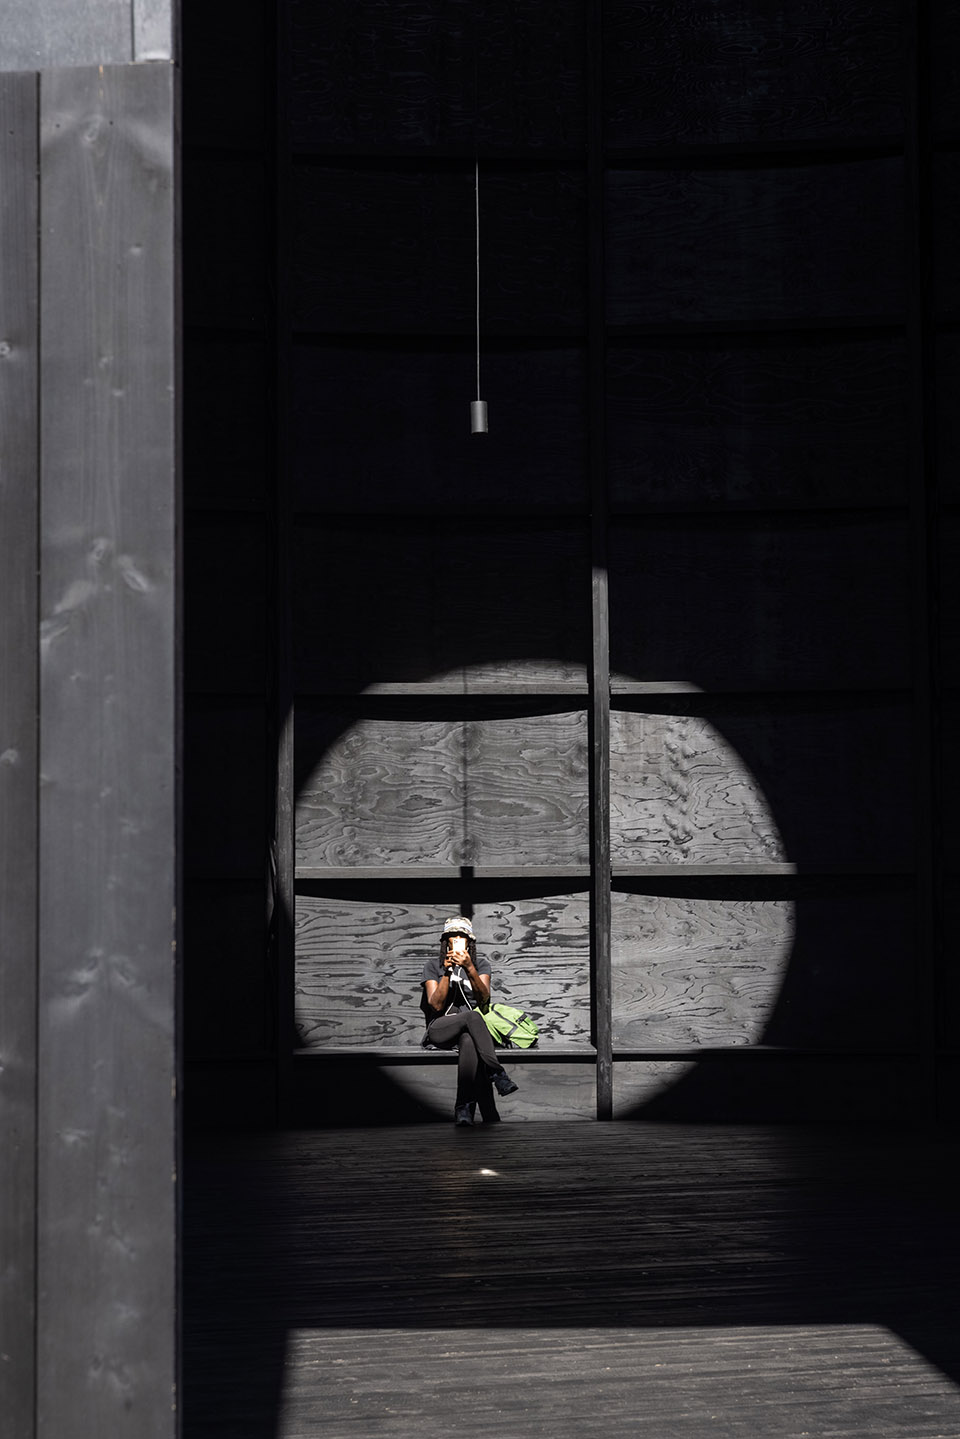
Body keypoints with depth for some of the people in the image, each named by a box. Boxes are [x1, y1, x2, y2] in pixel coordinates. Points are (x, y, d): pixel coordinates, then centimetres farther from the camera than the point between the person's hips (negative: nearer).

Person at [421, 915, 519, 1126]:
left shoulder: (481, 965, 14)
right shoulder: (433, 965, 10)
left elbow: (483, 998, -7)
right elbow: (436, 1004, -5)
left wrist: (469, 968, -22)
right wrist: (447, 972, -16)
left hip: (469, 1029, 1)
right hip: (440, 1028, -1)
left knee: (469, 1042, -39)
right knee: (472, 1016, -37)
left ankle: (464, 1109, -47)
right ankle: (497, 1073, -49)